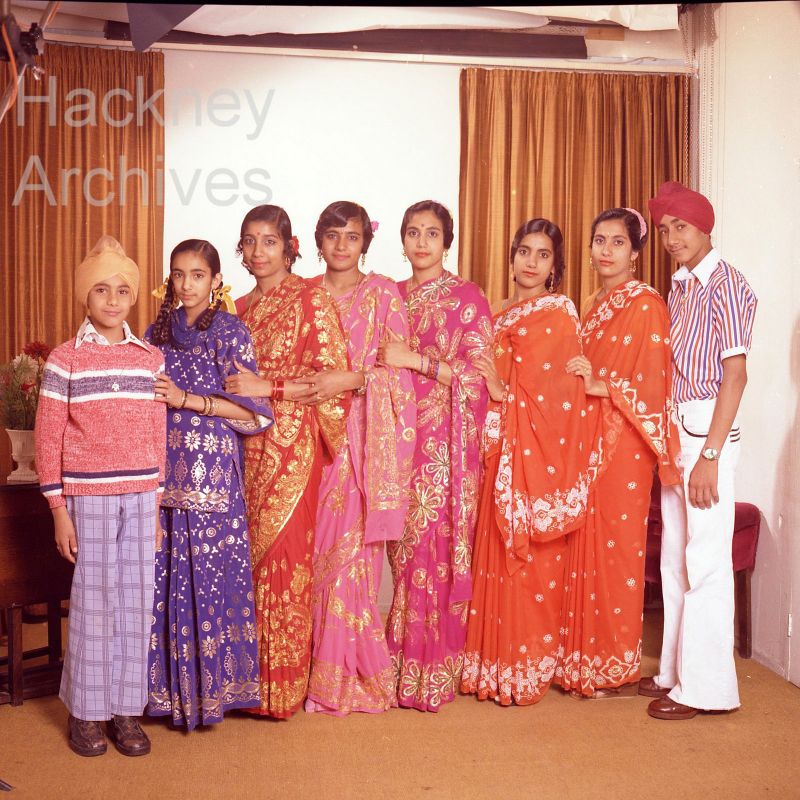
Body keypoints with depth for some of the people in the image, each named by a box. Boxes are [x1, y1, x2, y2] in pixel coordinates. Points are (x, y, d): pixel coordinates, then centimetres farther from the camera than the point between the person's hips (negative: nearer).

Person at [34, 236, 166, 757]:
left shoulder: (150, 357, 7)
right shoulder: (66, 359, -2)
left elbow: (158, 436, 9)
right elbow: (49, 438, -2)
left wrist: (157, 504, 7)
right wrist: (59, 510, -6)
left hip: (141, 498, 3)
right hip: (89, 499, -3)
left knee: (136, 601, 7)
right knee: (93, 603, 4)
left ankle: (126, 707, 20)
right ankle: (86, 710, 20)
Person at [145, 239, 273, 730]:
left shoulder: (230, 331, -1)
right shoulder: (159, 332, 14)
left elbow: (249, 406, -7)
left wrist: (187, 399, -13)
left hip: (213, 468, -4)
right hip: (166, 467, 5)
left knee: (211, 569, -3)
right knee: (169, 571, 5)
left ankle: (213, 683, 10)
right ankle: (172, 684, 16)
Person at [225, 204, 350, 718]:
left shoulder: (310, 300, -4)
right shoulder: (240, 309, 16)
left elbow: (334, 375, -10)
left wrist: (268, 389, -14)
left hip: (292, 442, -6)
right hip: (247, 444, 6)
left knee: (283, 554, -4)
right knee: (249, 553, 6)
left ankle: (284, 683, 8)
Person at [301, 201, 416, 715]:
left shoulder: (383, 294, 2)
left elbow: (398, 371, -5)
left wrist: (349, 380, -17)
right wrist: (302, 384, -2)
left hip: (363, 437, -3)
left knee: (350, 552, -6)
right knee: (315, 551, 2)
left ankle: (354, 674, 7)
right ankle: (318, 671, 15)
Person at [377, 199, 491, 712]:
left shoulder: (468, 298, 0)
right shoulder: (392, 296, 14)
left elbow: (479, 374, -8)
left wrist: (415, 360, -14)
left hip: (447, 441, -4)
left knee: (440, 549, -5)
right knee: (404, 548, 4)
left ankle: (437, 672, 7)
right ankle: (404, 664, 17)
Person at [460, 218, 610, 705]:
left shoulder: (559, 314, -4)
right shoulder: (505, 316, 17)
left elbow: (560, 393, -10)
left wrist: (504, 393, -11)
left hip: (538, 454, -7)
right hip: (503, 451, 7)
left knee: (531, 562, -2)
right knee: (497, 557, 8)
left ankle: (528, 669, 9)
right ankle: (496, 664, 18)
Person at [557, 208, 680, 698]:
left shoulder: (646, 304, -7)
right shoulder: (594, 307, 17)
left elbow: (653, 384, -12)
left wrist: (600, 386, -17)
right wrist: (576, 378, 4)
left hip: (623, 444, -7)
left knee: (617, 547, -2)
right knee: (585, 548, 8)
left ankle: (620, 670, 11)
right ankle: (585, 660, 18)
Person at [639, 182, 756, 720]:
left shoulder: (725, 284, -9)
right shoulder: (680, 288, 15)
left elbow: (735, 375, -15)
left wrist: (709, 455, -19)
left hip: (708, 429, -8)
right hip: (674, 429, 9)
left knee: (705, 559, -4)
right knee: (675, 556, 13)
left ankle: (706, 686, 5)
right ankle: (676, 671, 23)